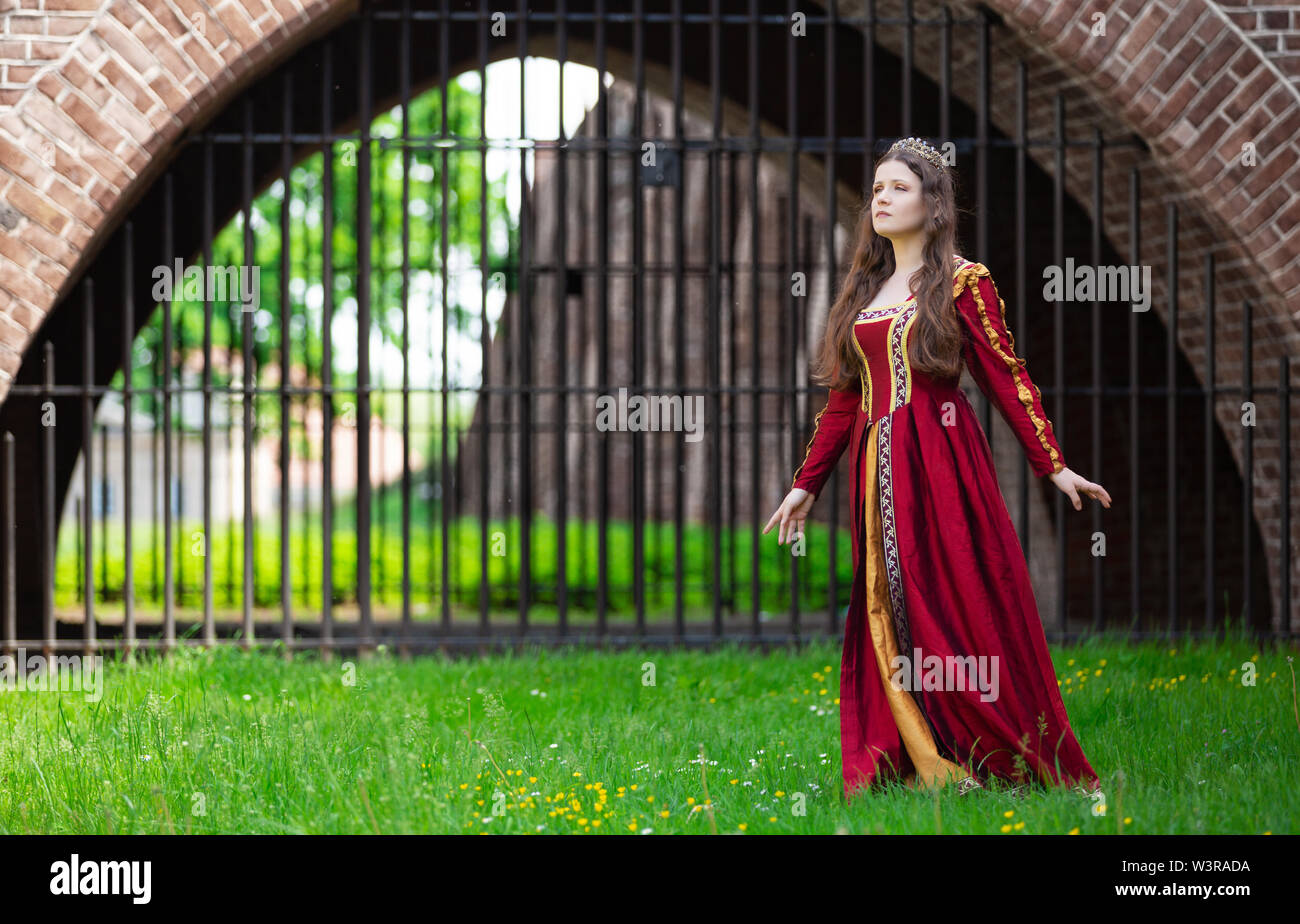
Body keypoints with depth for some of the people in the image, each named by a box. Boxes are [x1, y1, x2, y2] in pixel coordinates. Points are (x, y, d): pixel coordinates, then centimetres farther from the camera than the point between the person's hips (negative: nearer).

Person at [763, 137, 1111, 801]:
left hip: (942, 462, -5)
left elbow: (1006, 376, -2)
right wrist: (806, 484, 15)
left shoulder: (962, 283, 1)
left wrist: (1054, 466, -7)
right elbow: (842, 397, 18)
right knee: (888, 615, 1)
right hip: (878, 469, 5)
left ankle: (1013, 759, 2)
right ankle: (920, 764, 4)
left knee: (960, 603, -6)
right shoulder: (864, 292, 16)